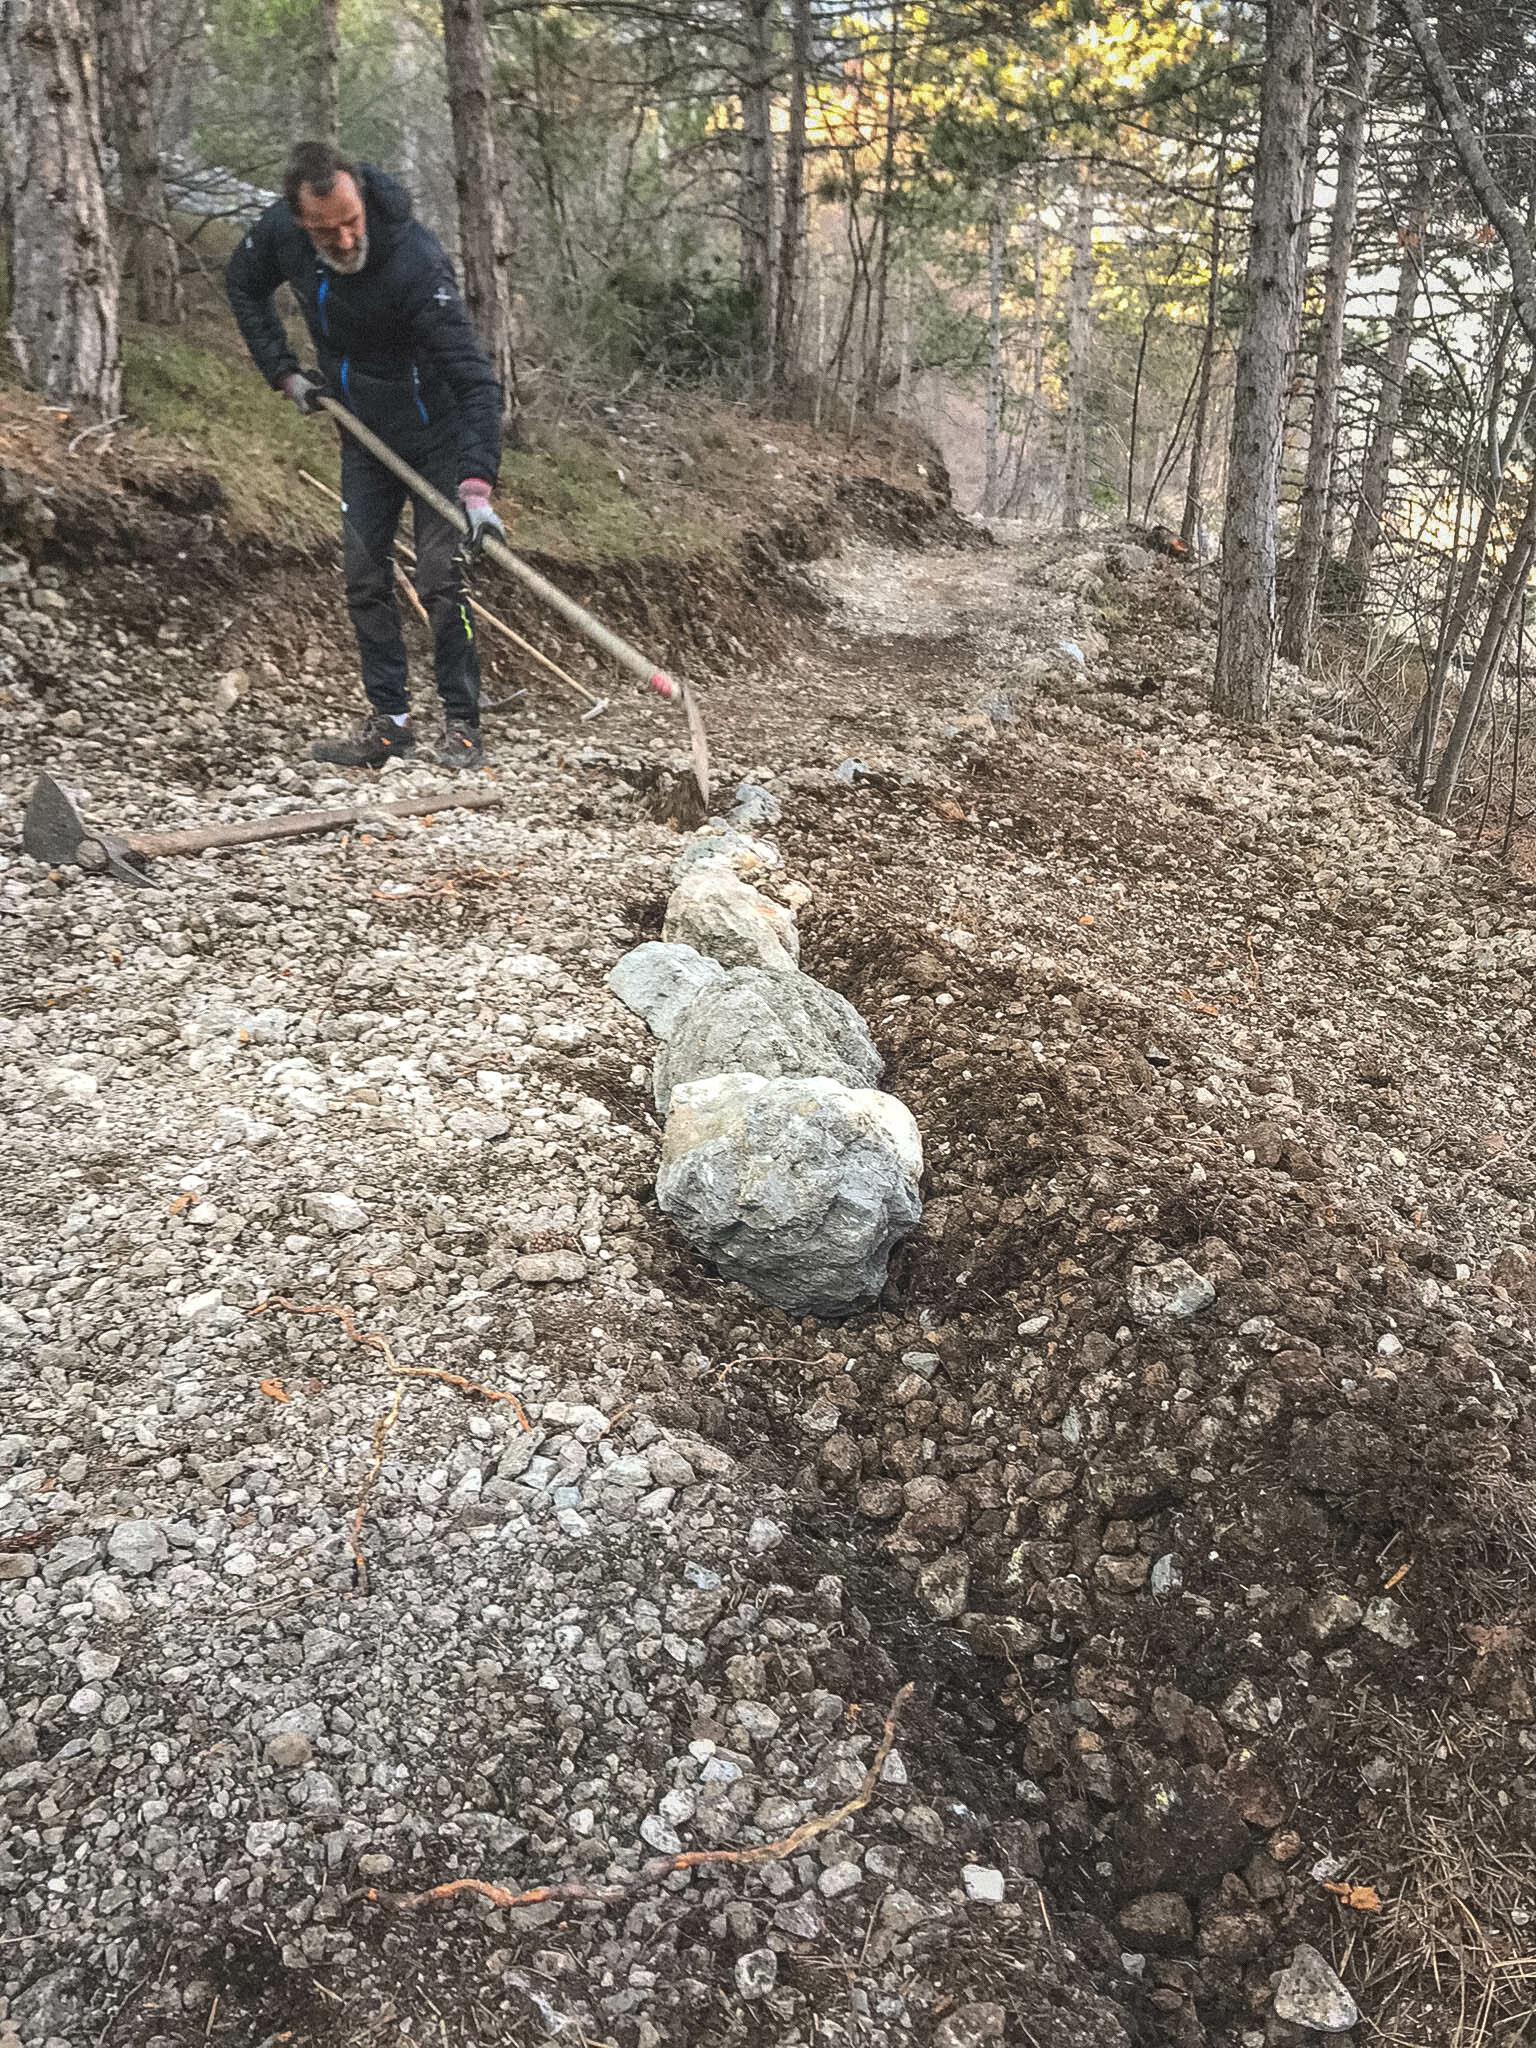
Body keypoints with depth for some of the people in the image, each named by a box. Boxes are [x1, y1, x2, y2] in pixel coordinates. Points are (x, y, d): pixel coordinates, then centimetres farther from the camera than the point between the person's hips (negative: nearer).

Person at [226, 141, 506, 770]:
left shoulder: (414, 261, -31)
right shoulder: (280, 230, -13)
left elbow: (474, 379, -35)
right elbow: (244, 285, 11)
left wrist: (477, 484, -46)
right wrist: (283, 371, 0)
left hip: (436, 434, -6)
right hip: (362, 434, 6)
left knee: (441, 580, -10)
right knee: (364, 578, 6)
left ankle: (461, 724, 2)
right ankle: (389, 722, 15)